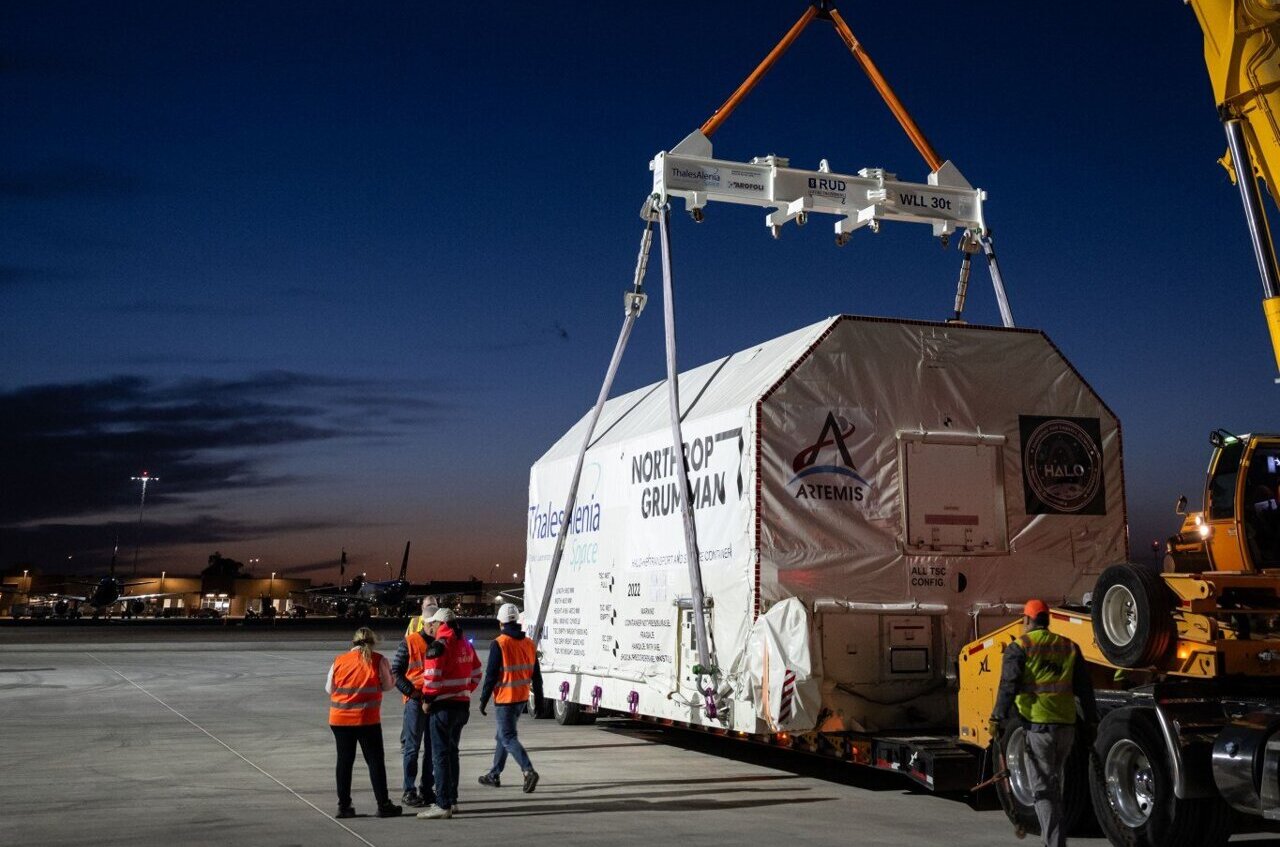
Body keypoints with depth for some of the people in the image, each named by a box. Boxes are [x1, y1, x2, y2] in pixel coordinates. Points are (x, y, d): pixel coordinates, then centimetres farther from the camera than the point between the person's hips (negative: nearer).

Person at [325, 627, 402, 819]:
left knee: (344, 761, 11)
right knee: (375, 761, 6)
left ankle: (344, 806, 13)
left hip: (340, 719, 3)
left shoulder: (339, 661, 1)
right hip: (367, 719, -3)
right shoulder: (378, 660, -6)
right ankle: (383, 805, 8)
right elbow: (387, 685, 2)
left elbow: (329, 689, 7)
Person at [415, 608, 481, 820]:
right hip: (463, 705, 9)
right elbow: (476, 674, 17)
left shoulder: (439, 646, -15)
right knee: (452, 752, 18)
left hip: (443, 707, -9)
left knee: (440, 755, -4)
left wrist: (427, 700, -9)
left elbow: (432, 676, -21)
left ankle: (443, 805, -4)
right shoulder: (466, 645, 12)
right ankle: (452, 800, 24)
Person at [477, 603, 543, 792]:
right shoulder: (529, 644, 7)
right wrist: (538, 697, 19)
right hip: (522, 698, 7)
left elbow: (491, 675, -14)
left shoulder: (499, 644, -14)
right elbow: (536, 674, 11)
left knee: (508, 738, -5)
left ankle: (529, 771, -21)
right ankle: (494, 775, 27)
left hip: (505, 699, -7)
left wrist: (483, 700, -7)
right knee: (503, 735, 19)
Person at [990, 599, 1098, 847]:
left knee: (1042, 789, -1)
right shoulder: (1069, 647, 12)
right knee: (1054, 786, 20)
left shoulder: (1019, 647, -3)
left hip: (1037, 726, -5)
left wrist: (997, 719, -12)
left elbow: (1008, 686, -12)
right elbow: (1084, 687, 13)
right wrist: (1091, 722, 18)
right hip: (1066, 725, 5)